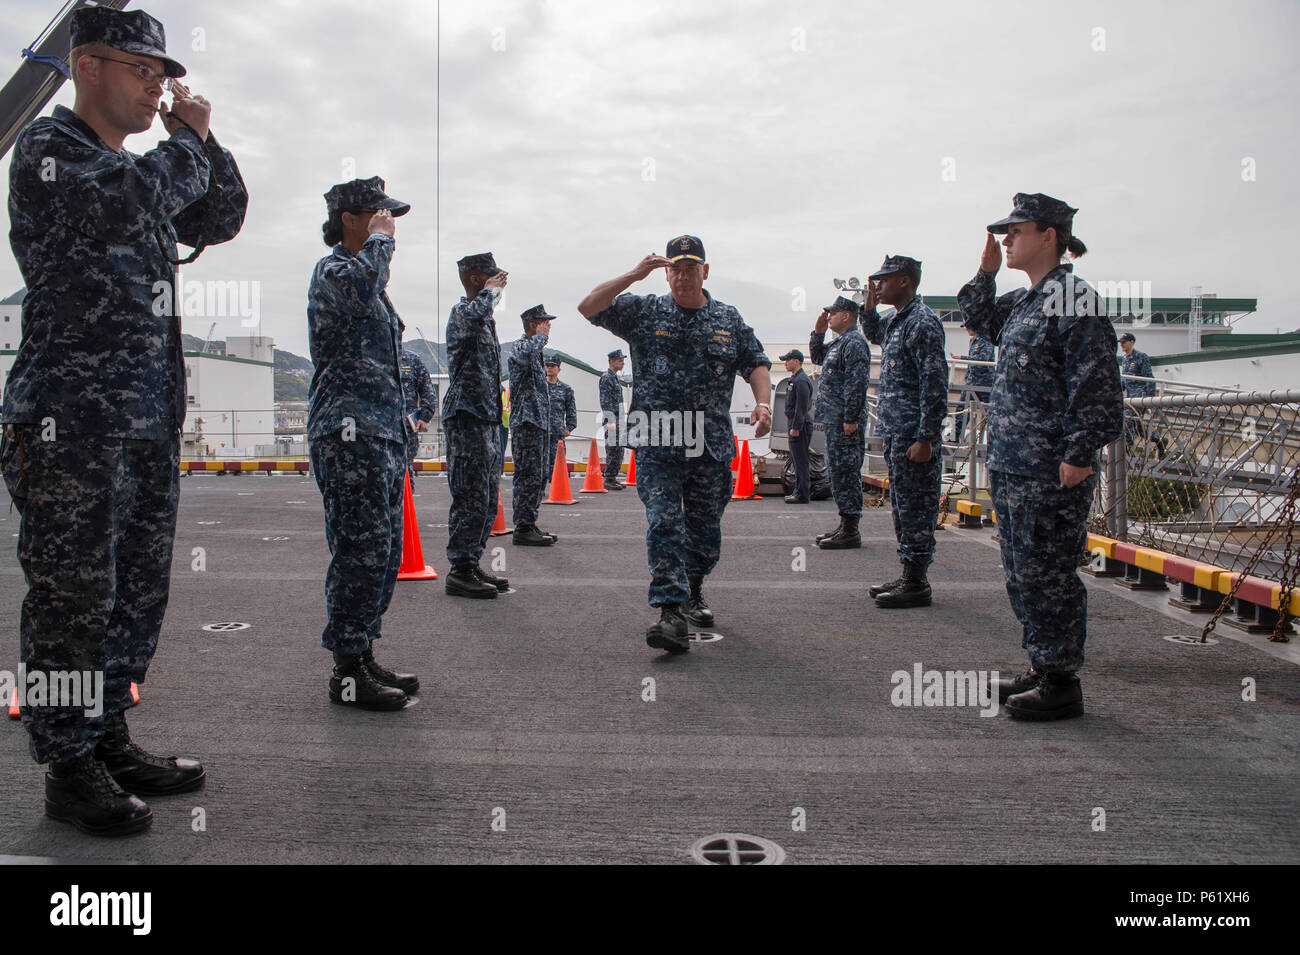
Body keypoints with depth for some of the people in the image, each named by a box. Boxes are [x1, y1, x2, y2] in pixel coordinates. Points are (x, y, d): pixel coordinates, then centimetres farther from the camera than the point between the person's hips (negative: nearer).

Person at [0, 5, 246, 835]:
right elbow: (123, 203, -21)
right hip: (72, 420, -8)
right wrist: (190, 141, -6)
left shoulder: (148, 166, 22)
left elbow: (222, 218, 22)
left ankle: (108, 741, 24)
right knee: (73, 596, -3)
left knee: (138, 590, 12)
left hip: (152, 420, 8)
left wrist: (199, 139, 10)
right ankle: (70, 768, 8)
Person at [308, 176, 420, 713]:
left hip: (382, 434, 10)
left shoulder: (373, 288, 25)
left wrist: (401, 421, 26)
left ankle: (363, 659, 19)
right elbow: (360, 283, -31)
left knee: (384, 551, 11)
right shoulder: (332, 271, -5)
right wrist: (380, 239, -13)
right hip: (349, 432, -10)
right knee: (361, 551, -10)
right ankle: (348, 673, -2)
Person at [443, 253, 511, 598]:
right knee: (471, 498, -9)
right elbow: (476, 313, -35)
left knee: (487, 498, 12)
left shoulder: (485, 322, 22)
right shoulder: (462, 311, -8)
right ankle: (460, 571, -4)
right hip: (466, 417, -10)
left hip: (486, 417, 10)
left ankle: (472, 564, 19)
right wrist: (492, 290, -16)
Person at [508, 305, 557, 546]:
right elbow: (528, 352, -36)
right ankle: (523, 529, -6)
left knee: (537, 477, 11)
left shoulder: (535, 352, 22)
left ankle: (529, 526, 17)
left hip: (538, 422, 10)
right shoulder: (521, 347, -9)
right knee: (529, 476, -10)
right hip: (526, 422, -10)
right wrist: (542, 335, -18)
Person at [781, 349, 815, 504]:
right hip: (795, 424, 11)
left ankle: (802, 495, -6)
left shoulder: (801, 380, -15)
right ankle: (799, 491, 20)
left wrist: (795, 427, -22)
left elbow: (802, 407, -20)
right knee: (797, 460, 14)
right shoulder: (795, 379, 19)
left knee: (801, 461, -8)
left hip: (800, 425, -11)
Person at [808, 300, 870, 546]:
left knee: (845, 472, -9)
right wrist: (818, 332, 20)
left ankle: (850, 533, -7)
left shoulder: (854, 343, -13)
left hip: (845, 423, -11)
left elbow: (857, 384, -21)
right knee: (838, 472, 14)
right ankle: (845, 526, 21)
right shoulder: (839, 343, 18)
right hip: (834, 422, 11)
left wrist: (850, 419, -23)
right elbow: (817, 356, 36)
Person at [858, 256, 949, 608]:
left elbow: (935, 386, -19)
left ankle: (917, 584, 3)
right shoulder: (896, 321, 14)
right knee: (902, 507, 15)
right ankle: (909, 576, 24)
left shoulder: (922, 322, -14)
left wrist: (926, 439, -22)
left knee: (915, 509, -4)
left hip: (915, 435, -10)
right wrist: (869, 305, 20)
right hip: (895, 433, 10)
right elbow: (875, 335, 40)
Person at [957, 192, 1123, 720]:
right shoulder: (1023, 301, 15)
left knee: (1047, 575, -3)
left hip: (1051, 471, -10)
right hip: (1010, 465, 10)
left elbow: (1095, 385, -17)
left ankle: (1061, 686, 9)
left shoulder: (1074, 299, -12)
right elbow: (979, 320, 34)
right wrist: (985, 272, 19)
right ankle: (1042, 668, 28)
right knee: (1022, 573, 16)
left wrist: (1079, 454, -20)